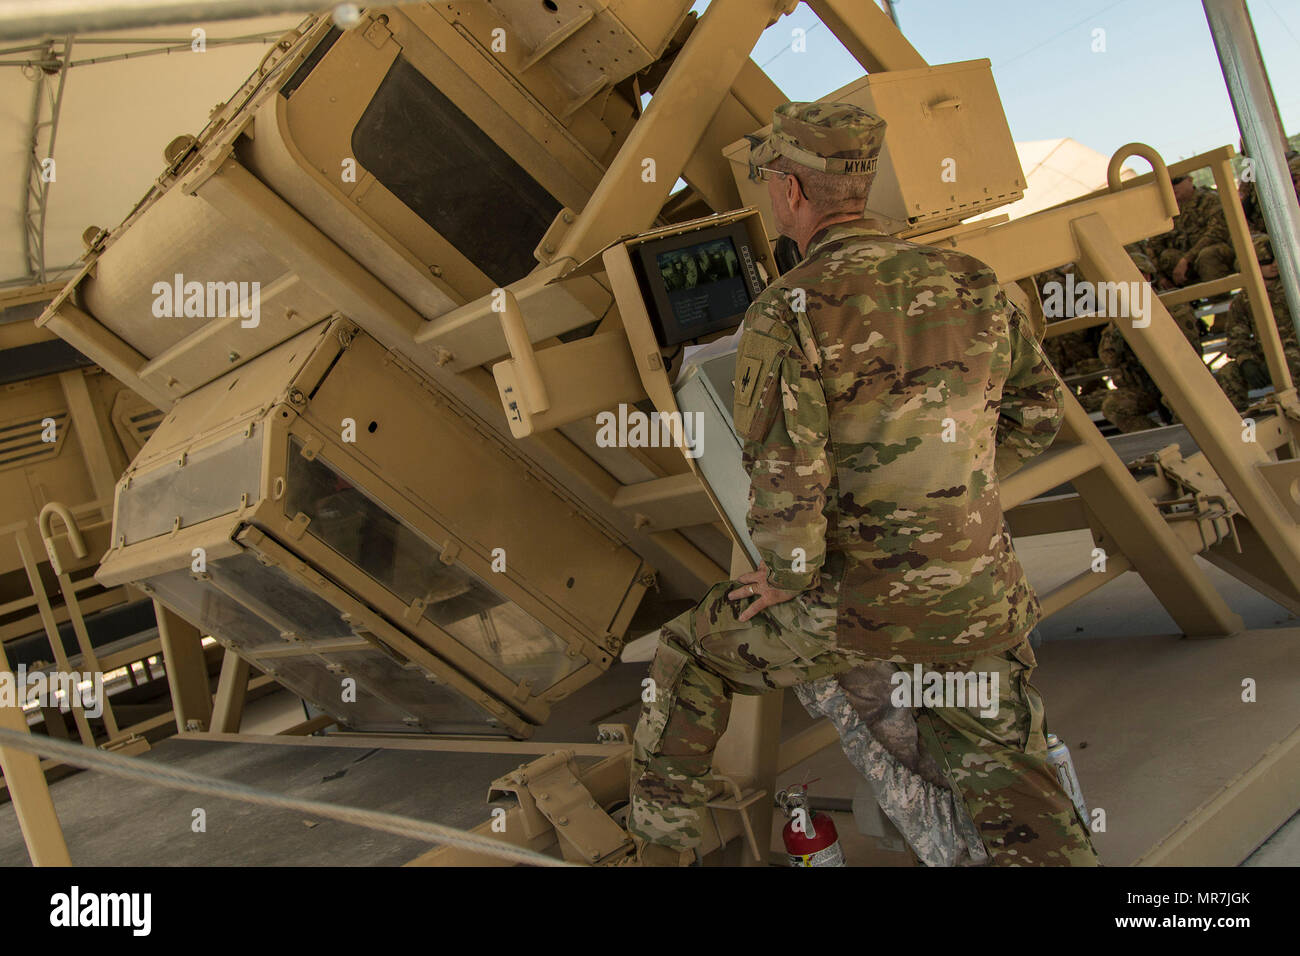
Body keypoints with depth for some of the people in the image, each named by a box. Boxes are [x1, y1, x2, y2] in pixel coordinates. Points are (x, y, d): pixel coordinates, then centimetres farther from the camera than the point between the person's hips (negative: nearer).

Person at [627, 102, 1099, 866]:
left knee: (689, 656, 20)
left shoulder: (787, 313, -15)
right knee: (1012, 785, 20)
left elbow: (784, 482, -23)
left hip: (859, 600, -4)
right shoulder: (968, 281, 2)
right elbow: (1041, 409, 14)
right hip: (979, 599, 5)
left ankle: (661, 851, 30)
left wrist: (789, 579, -4)